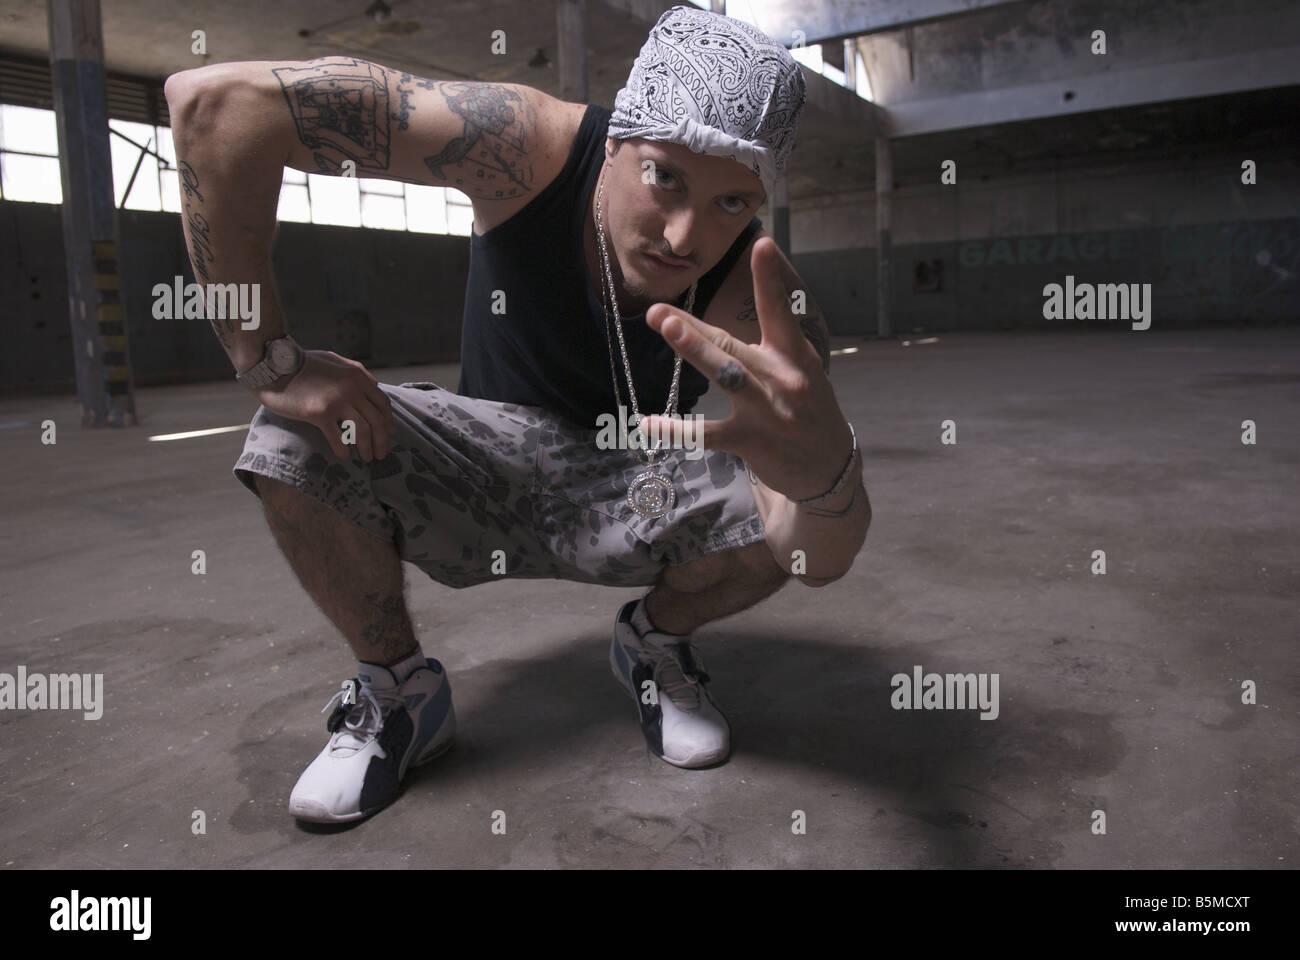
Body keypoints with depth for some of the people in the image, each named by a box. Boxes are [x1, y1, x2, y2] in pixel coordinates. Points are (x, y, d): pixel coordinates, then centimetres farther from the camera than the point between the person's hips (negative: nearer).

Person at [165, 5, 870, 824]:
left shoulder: (759, 292, -25)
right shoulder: (534, 147, -26)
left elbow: (825, 563, -35)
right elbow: (219, 100, -28)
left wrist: (825, 467, -59)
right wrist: (271, 360, -29)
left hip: (630, 500, 0)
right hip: (486, 473, 1)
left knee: (796, 512, -28)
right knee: (295, 438, -26)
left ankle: (655, 642, 5)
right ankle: (400, 692, -1)